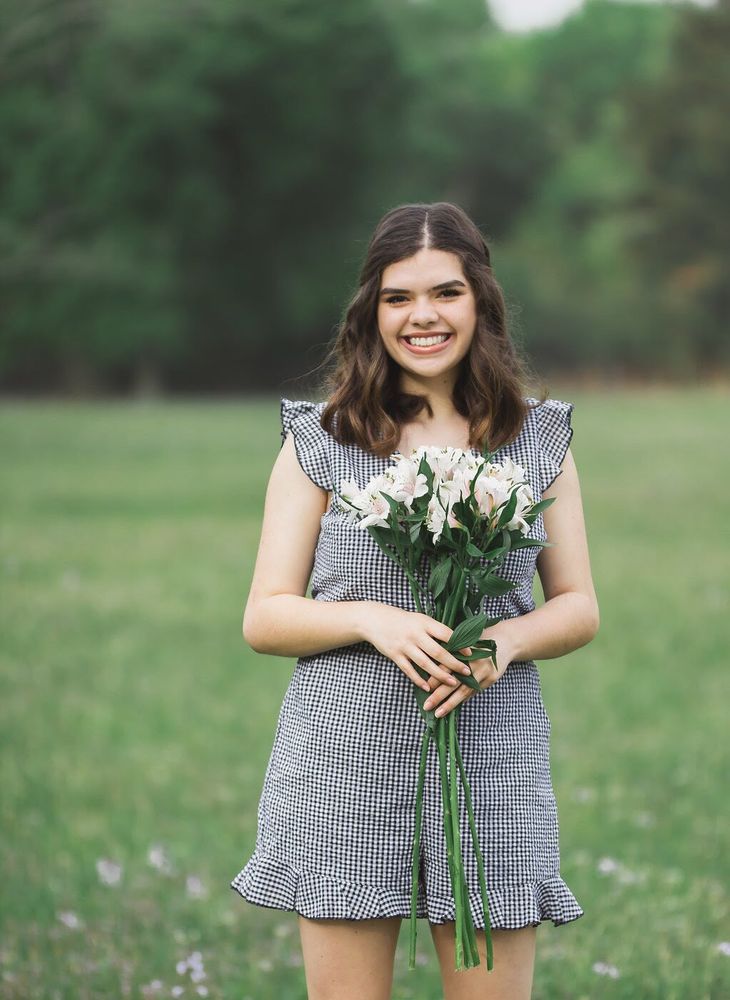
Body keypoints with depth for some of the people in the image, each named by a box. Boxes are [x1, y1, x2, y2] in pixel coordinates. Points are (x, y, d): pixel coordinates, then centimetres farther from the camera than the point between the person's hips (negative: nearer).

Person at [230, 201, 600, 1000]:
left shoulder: (538, 442, 9)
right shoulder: (320, 442, 3)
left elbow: (579, 606, 12)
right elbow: (263, 618, 2)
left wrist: (509, 639, -10)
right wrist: (373, 619, -16)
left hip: (493, 763, 1)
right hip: (344, 764, -1)